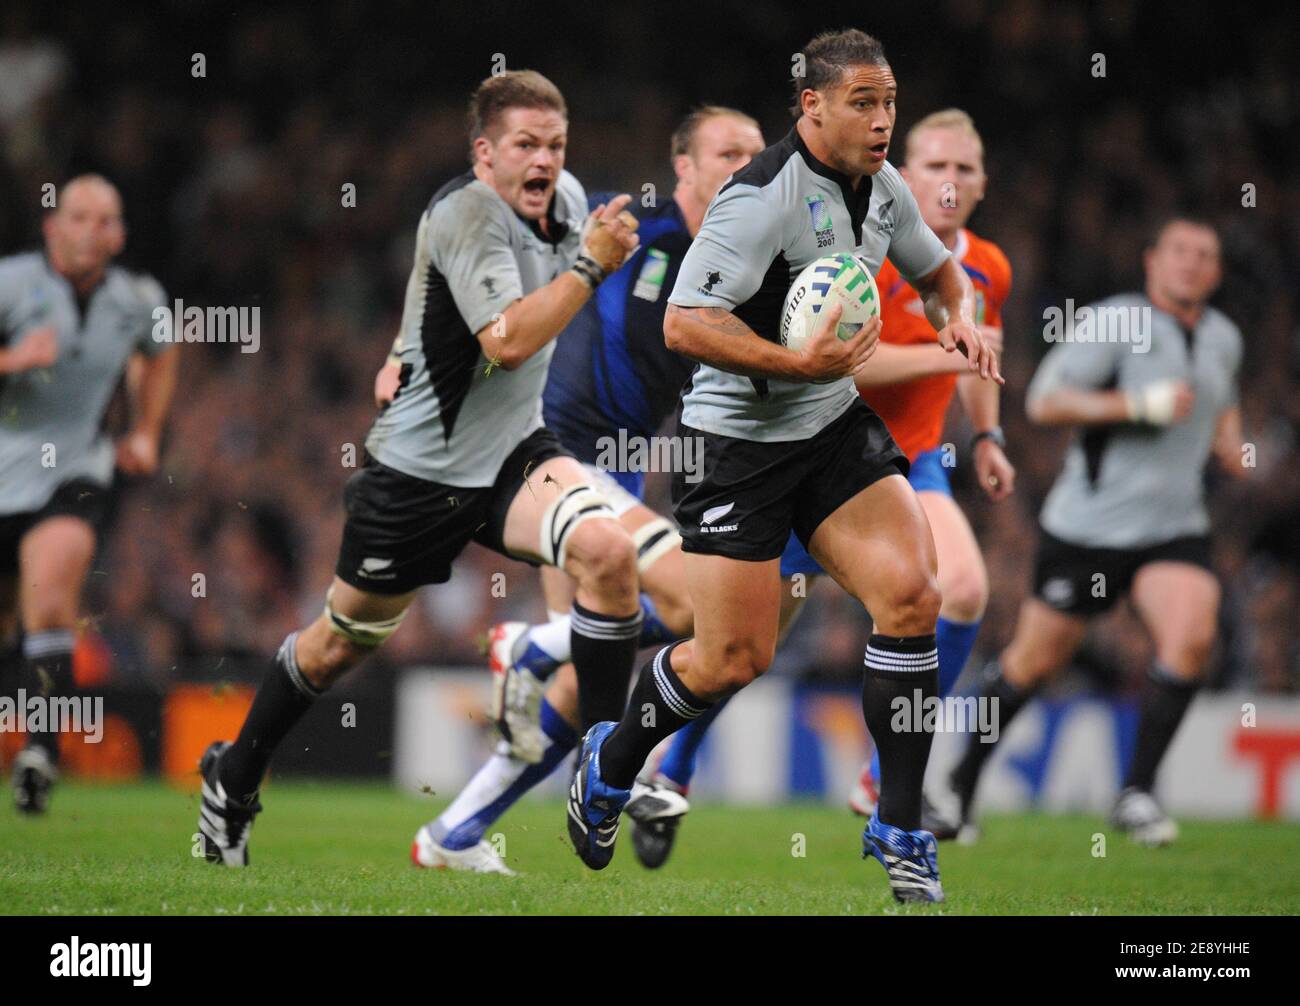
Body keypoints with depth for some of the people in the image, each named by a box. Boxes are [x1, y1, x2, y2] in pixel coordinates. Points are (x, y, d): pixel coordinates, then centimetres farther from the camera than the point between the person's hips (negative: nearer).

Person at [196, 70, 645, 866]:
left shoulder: (567, 198, 2)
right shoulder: (468, 215, -22)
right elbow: (509, 340, -33)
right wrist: (590, 264, -30)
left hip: (513, 452, 5)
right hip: (422, 465, -5)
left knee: (608, 549, -24)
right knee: (345, 639, 10)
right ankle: (235, 778, 35)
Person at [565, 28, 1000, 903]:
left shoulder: (882, 188, 4)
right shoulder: (763, 198, -21)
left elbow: (938, 270, 24)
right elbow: (683, 324, -26)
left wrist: (960, 315, 1)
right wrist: (798, 362, -33)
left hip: (835, 422, 7)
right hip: (737, 438, -7)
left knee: (911, 594, -12)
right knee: (736, 658, -4)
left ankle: (900, 831, -2)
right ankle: (609, 766, 27)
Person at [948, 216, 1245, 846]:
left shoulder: (1224, 339, 10)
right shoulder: (1114, 322, -11)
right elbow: (1044, 400, -18)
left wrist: (1228, 440, 12)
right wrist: (1140, 405, -25)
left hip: (1174, 530, 4)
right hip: (1088, 527, -4)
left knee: (1192, 636, -21)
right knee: (1035, 662, 4)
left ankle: (1136, 793, -13)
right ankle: (961, 781, 26)